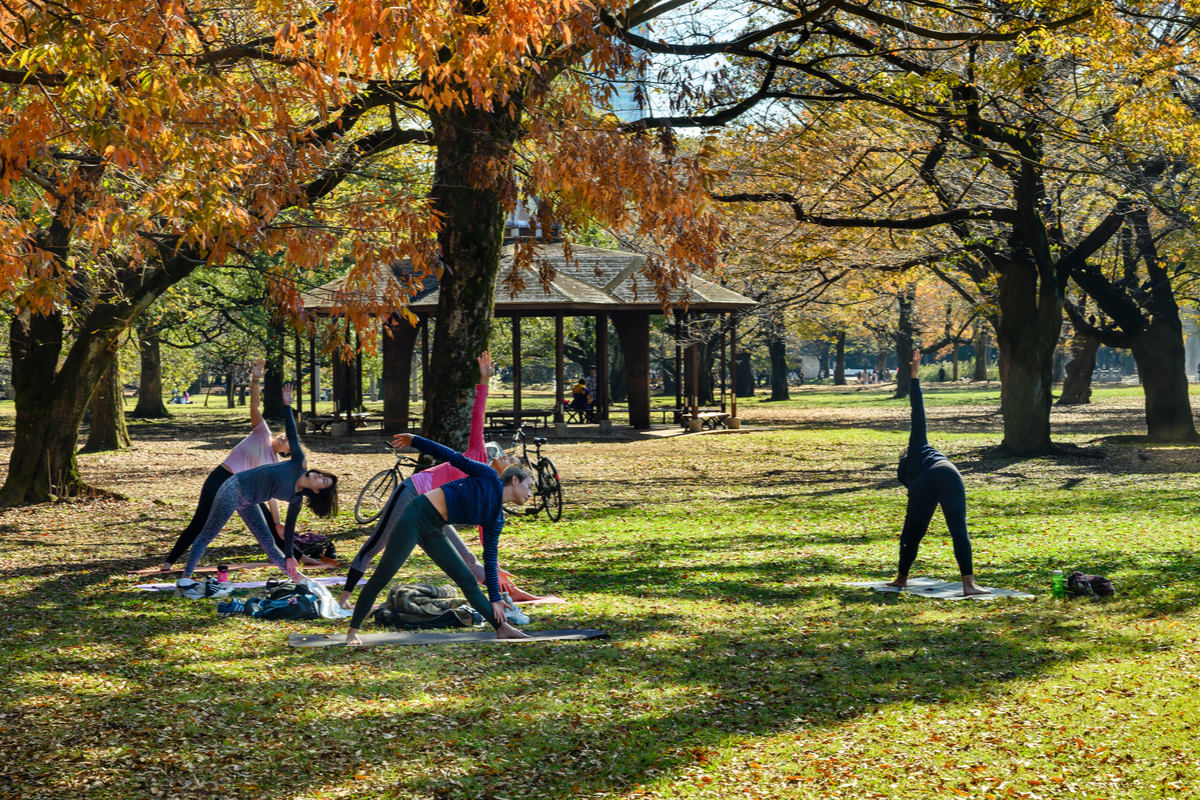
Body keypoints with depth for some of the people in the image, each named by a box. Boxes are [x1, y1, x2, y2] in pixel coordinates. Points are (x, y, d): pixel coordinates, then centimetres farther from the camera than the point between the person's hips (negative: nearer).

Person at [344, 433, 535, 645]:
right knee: (381, 578, -7)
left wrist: (495, 598, 13)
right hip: (417, 516, -7)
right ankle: (353, 631, 0)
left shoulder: (496, 520, 13)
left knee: (468, 581, 4)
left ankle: (502, 628, 8)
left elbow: (490, 559, 15)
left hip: (433, 532, 7)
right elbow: (454, 457, -1)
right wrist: (416, 440, -2)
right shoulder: (489, 477, -3)